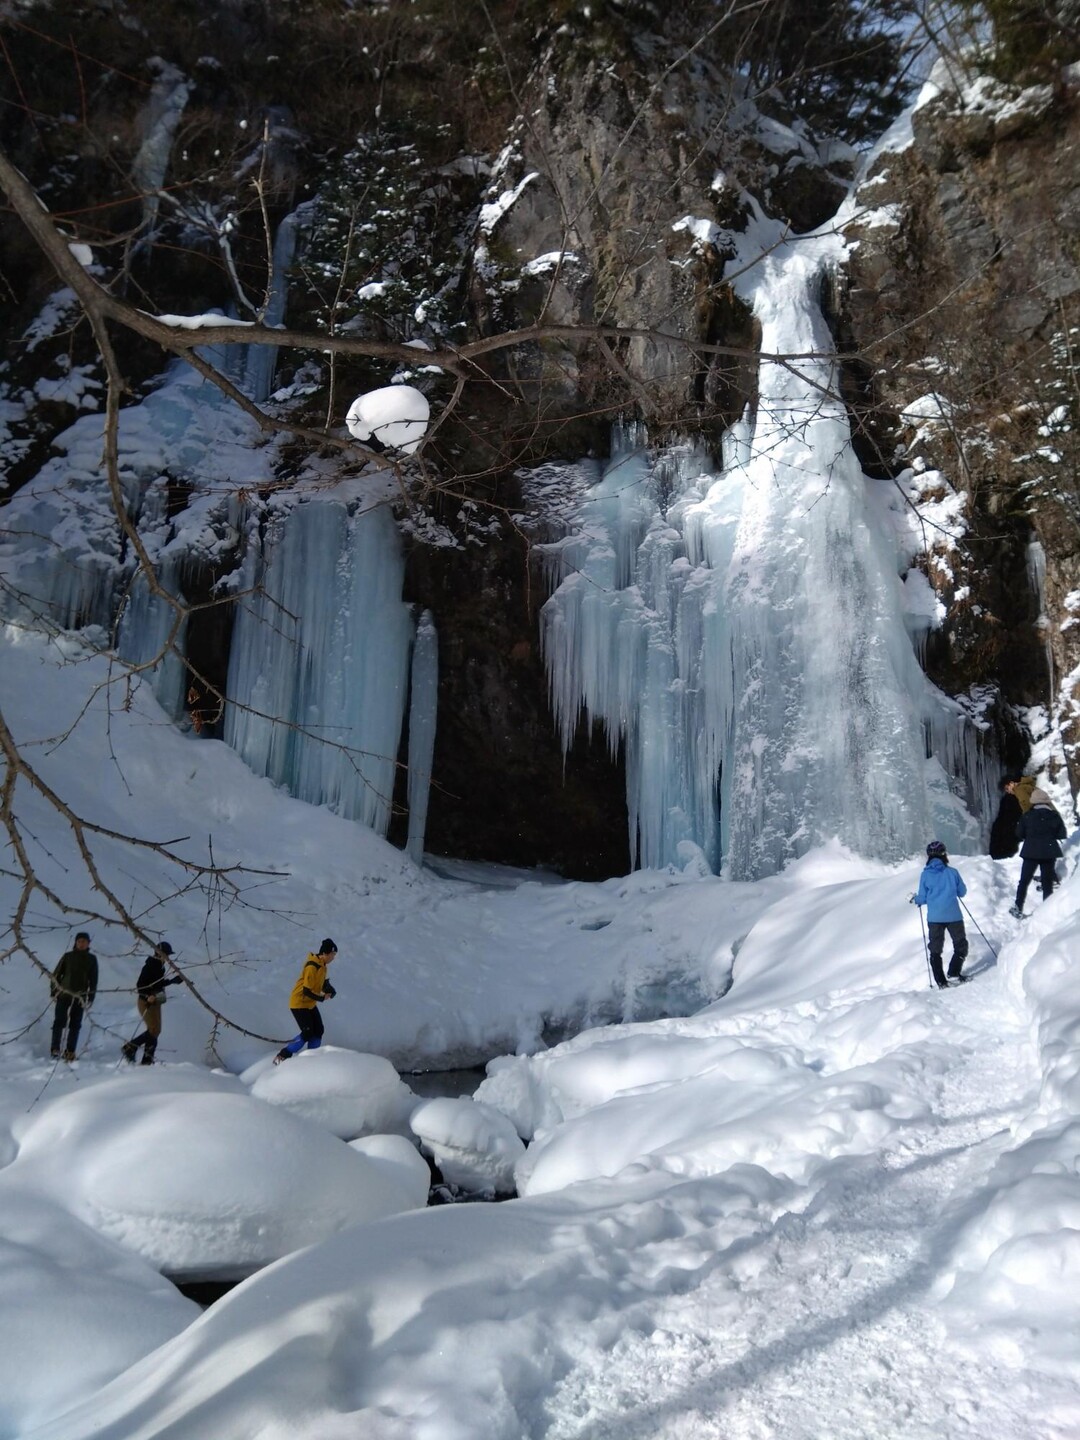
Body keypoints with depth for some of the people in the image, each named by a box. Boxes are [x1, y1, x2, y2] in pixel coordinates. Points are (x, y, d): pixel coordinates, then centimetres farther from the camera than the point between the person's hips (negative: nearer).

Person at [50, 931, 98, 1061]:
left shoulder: (92, 959, 8)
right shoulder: (68, 956, 5)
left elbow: (93, 980, 9)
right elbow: (56, 974, 6)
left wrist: (91, 998, 3)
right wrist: (54, 991, -2)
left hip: (80, 997, 1)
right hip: (64, 994, -1)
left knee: (75, 1025, 0)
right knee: (59, 1022, -5)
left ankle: (70, 1052, 3)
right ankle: (55, 1050, -1)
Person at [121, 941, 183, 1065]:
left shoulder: (160, 966, 9)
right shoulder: (150, 966, -18)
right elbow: (140, 985, -21)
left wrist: (173, 980, 20)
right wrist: (148, 996, -33)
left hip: (155, 1002, 9)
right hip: (146, 1002, -9)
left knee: (156, 1031, 8)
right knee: (153, 1030, -12)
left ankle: (147, 1059, 12)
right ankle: (129, 1048, 1)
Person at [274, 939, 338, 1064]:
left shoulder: (322, 965, 4)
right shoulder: (312, 967, -26)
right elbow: (307, 991, -26)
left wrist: (326, 987, -2)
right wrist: (322, 998, -17)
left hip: (310, 1004, 10)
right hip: (299, 1003, -10)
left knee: (318, 1031, 7)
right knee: (307, 1034, -13)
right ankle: (282, 1056, -2)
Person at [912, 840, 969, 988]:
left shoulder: (925, 874, -2)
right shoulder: (952, 872, -3)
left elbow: (923, 899, 1)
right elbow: (962, 892, 9)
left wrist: (915, 899, 22)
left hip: (934, 918, 1)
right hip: (953, 915, -1)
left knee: (935, 950, 10)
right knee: (961, 946, 15)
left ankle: (941, 982, 3)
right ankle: (954, 973, -1)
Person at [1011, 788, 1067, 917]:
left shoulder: (1027, 816, -6)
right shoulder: (1054, 816, -4)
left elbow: (1019, 834, -3)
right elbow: (1062, 835, 0)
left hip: (1031, 852, -1)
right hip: (1049, 852, 1)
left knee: (1024, 881, 8)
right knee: (1048, 882, 8)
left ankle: (1018, 908, 4)